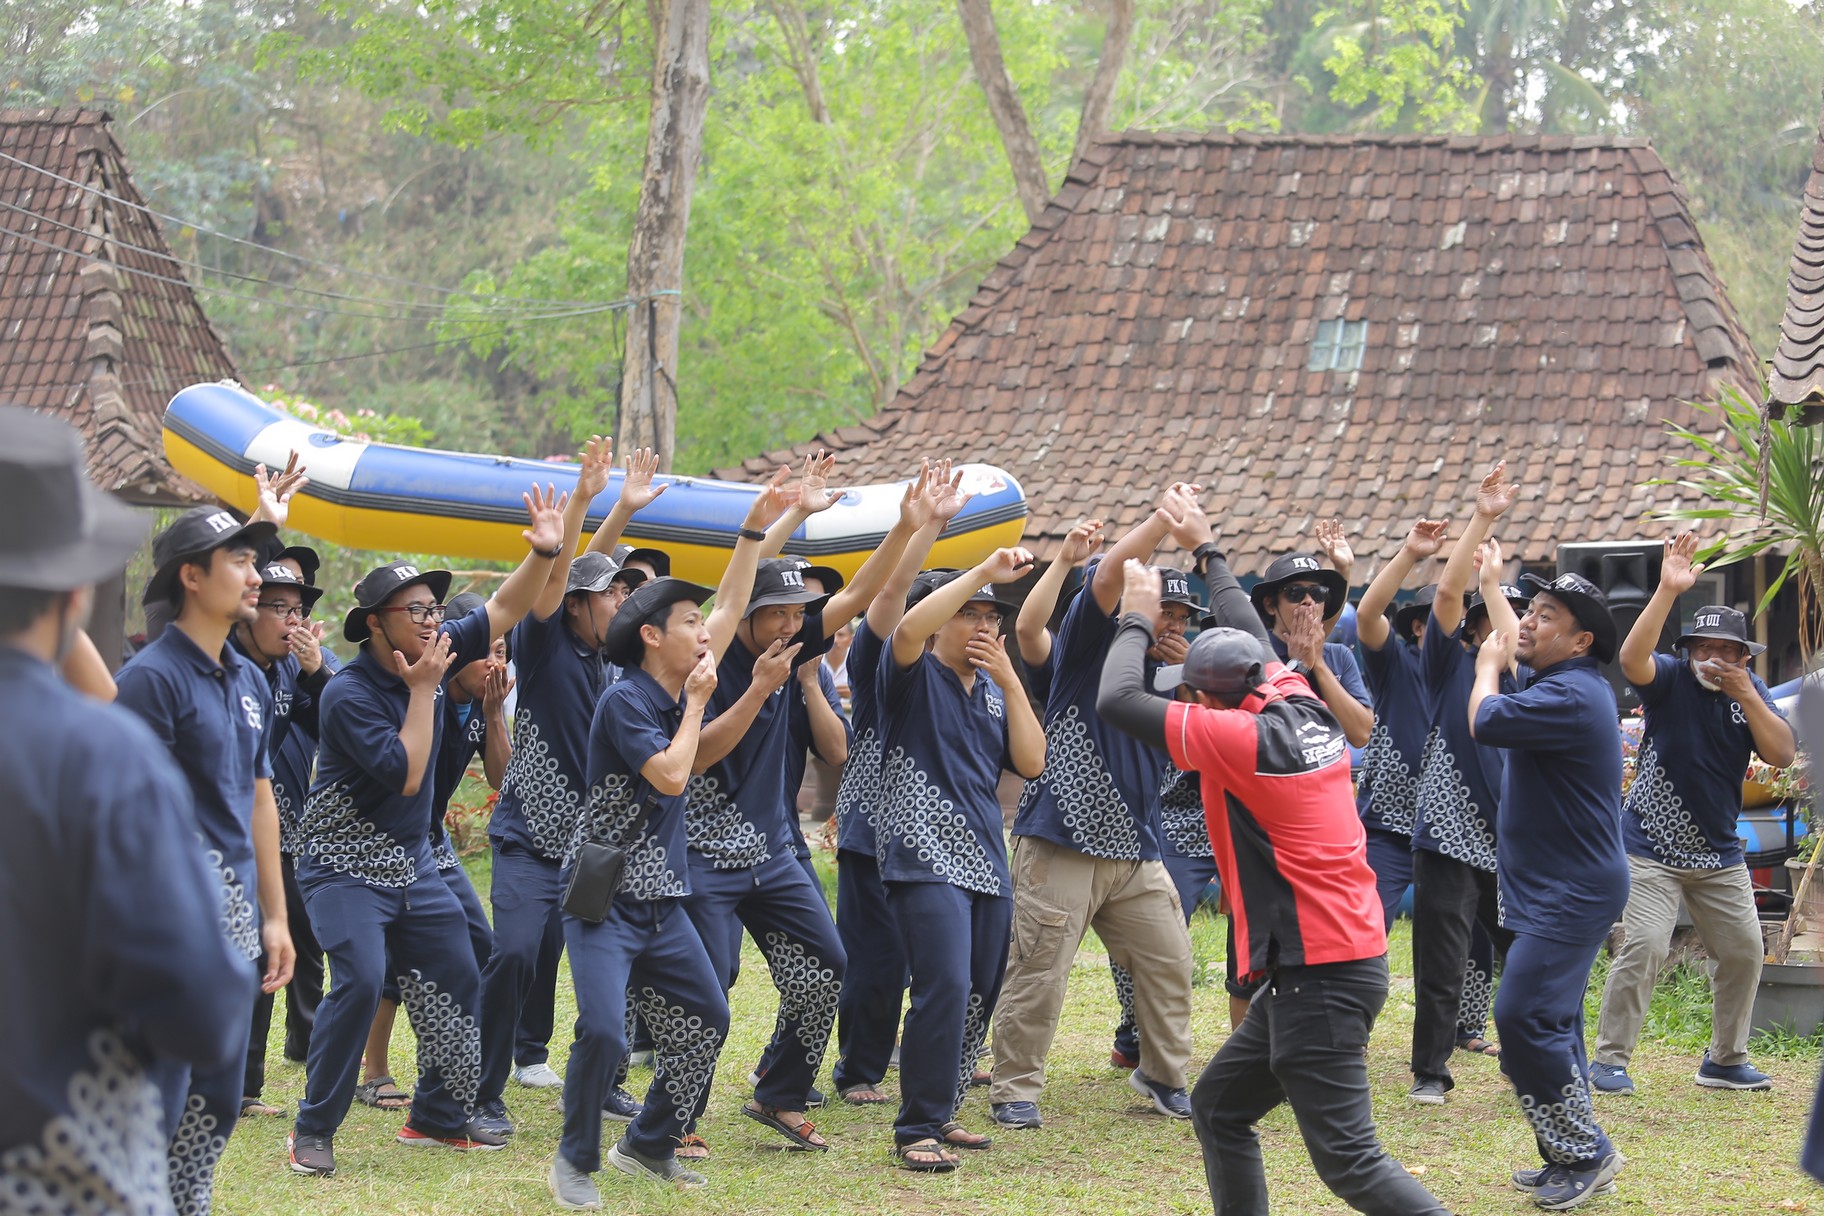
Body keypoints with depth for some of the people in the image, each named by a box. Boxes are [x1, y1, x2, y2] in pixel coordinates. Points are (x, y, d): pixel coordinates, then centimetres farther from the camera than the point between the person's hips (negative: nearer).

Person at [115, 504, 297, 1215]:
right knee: (155, 1102, -9)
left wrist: (275, 916, 20)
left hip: (236, 926, 8)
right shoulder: (153, 676, -11)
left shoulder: (249, 682, 15)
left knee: (217, 1104, 13)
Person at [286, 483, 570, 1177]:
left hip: (411, 860, 8)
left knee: (457, 981, 7)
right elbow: (405, 774, -24)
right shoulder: (349, 694, -20)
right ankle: (313, 1131, -13)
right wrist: (423, 689, -21)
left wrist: (545, 552, -17)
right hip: (345, 864, -8)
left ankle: (437, 1118, 20)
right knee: (360, 981, -23)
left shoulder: (433, 654, 0)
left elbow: (503, 610, -1)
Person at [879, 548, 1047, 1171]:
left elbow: (1032, 763, 6)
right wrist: (984, 571, -25)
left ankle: (940, 1112, 22)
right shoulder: (914, 675, -1)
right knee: (945, 987, -18)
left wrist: (1009, 680, -2)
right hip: (925, 857, -7)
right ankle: (918, 1130, -10)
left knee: (979, 996, 8)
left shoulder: (994, 692, 17)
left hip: (987, 860, 7)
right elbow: (908, 629, -24)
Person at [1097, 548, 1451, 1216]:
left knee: (1349, 1161, -11)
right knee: (1219, 1110, 18)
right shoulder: (1307, 709, 7)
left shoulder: (1241, 738, -15)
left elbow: (1116, 700, -8)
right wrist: (1209, 555, 40)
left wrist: (1138, 619, 8)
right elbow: (1252, 640, 27)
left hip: (1319, 977, -9)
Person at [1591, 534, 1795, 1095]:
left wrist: (1746, 697, -17)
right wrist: (1668, 591, -40)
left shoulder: (1752, 693, 4)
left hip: (1719, 854, 6)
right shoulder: (1670, 680, -9)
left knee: (1743, 951, 9)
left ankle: (1726, 1060, 25)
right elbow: (1632, 657, -31)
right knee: (1644, 947, -16)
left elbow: (1782, 755, -7)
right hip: (1651, 850, -6)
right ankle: (1609, 1059, -6)